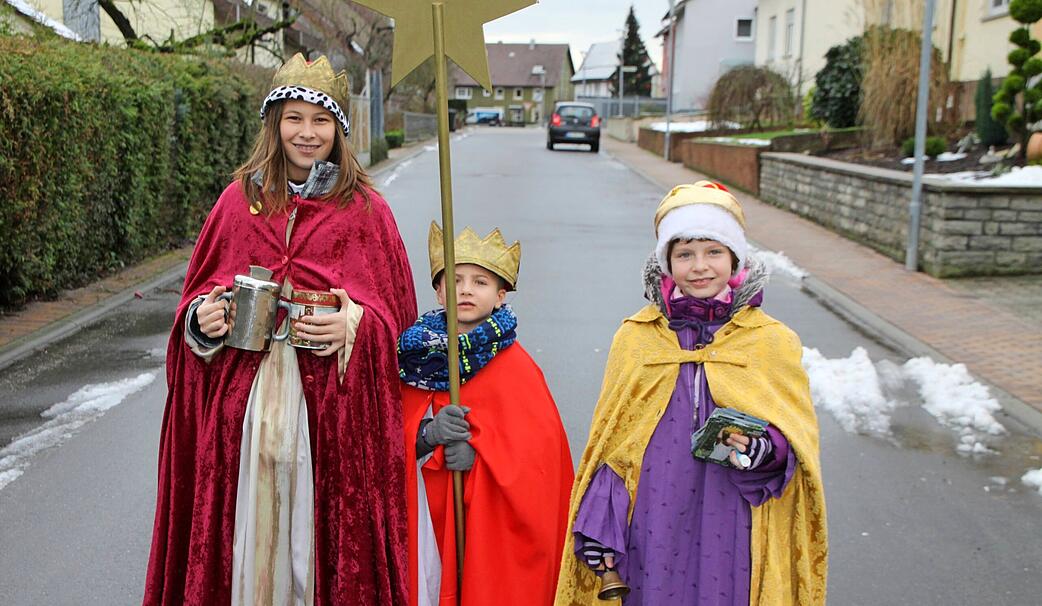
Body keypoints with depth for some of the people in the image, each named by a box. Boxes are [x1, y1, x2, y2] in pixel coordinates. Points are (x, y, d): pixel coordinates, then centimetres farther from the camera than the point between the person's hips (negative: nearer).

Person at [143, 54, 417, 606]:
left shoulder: (365, 209, 2)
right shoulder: (239, 200, 8)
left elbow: (393, 315, 2)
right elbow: (198, 294, 14)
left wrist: (353, 326, -17)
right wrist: (202, 318, -8)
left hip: (333, 402, -2)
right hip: (242, 398, 2)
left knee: (324, 529, 3)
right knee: (249, 529, 8)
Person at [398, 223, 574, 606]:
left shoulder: (514, 365, -9)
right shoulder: (419, 353, 4)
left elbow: (541, 442, -13)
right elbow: (398, 434, 3)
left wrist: (477, 447, -23)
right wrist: (428, 435, -18)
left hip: (493, 515, -3)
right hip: (432, 513, 4)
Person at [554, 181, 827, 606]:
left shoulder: (773, 341, 1)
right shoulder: (635, 337, 3)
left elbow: (799, 437, 1)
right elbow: (610, 440, 6)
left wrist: (763, 450, -21)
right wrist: (597, 527, -1)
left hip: (734, 535, 0)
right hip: (653, 533, 1)